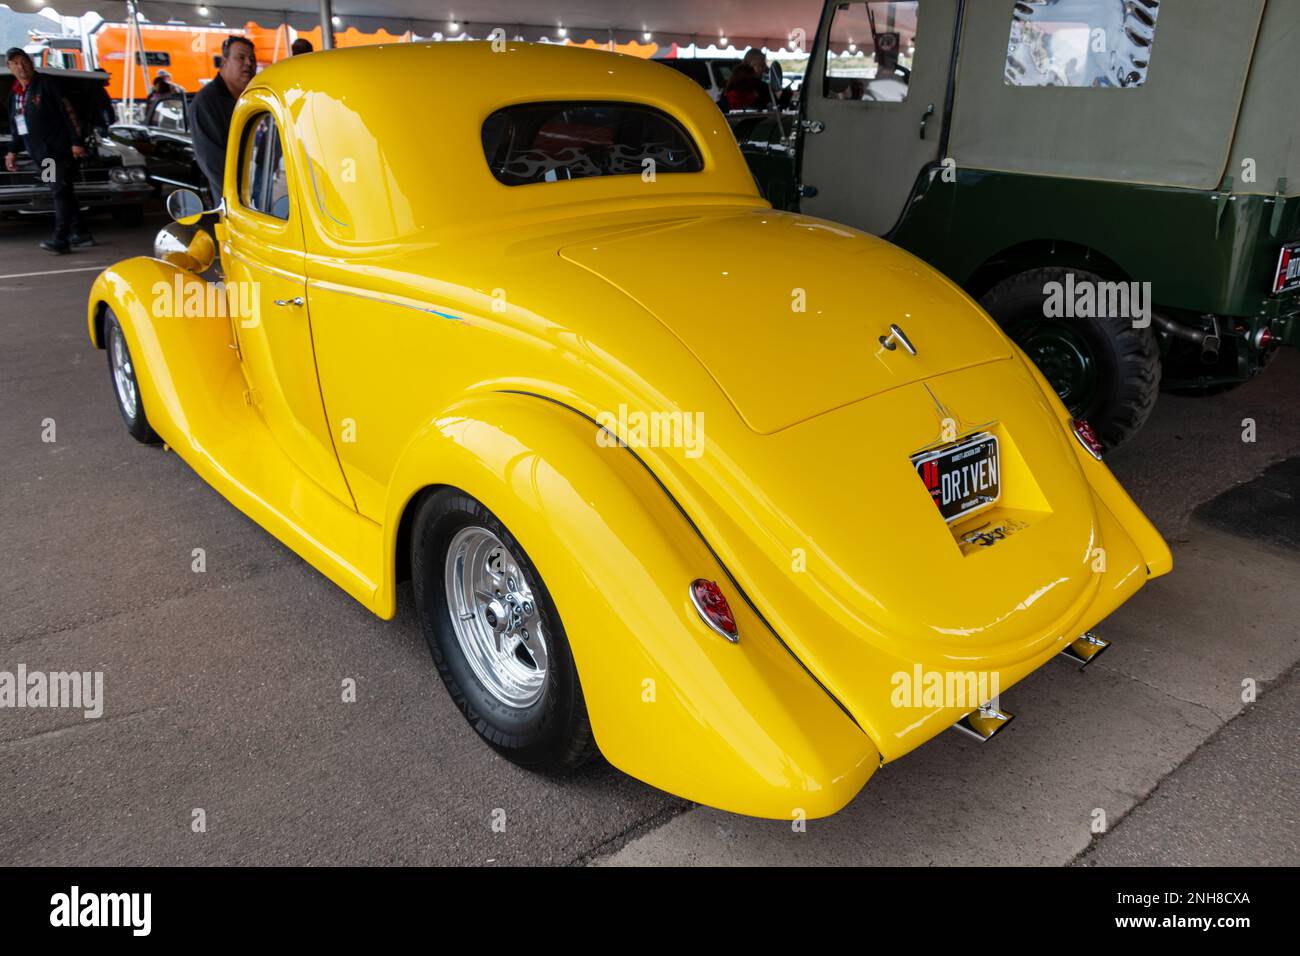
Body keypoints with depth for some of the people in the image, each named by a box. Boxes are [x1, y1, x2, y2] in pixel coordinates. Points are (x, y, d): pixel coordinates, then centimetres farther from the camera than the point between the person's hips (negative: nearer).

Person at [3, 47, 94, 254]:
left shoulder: (46, 84, -4)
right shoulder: (14, 94, 17)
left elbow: (69, 112, -8)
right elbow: (15, 125, 25)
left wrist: (77, 141, -15)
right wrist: (12, 151, 23)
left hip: (60, 151, -7)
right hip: (40, 156, 7)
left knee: (60, 193, -11)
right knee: (63, 194, 10)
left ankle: (61, 240, -15)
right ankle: (80, 234, 17)